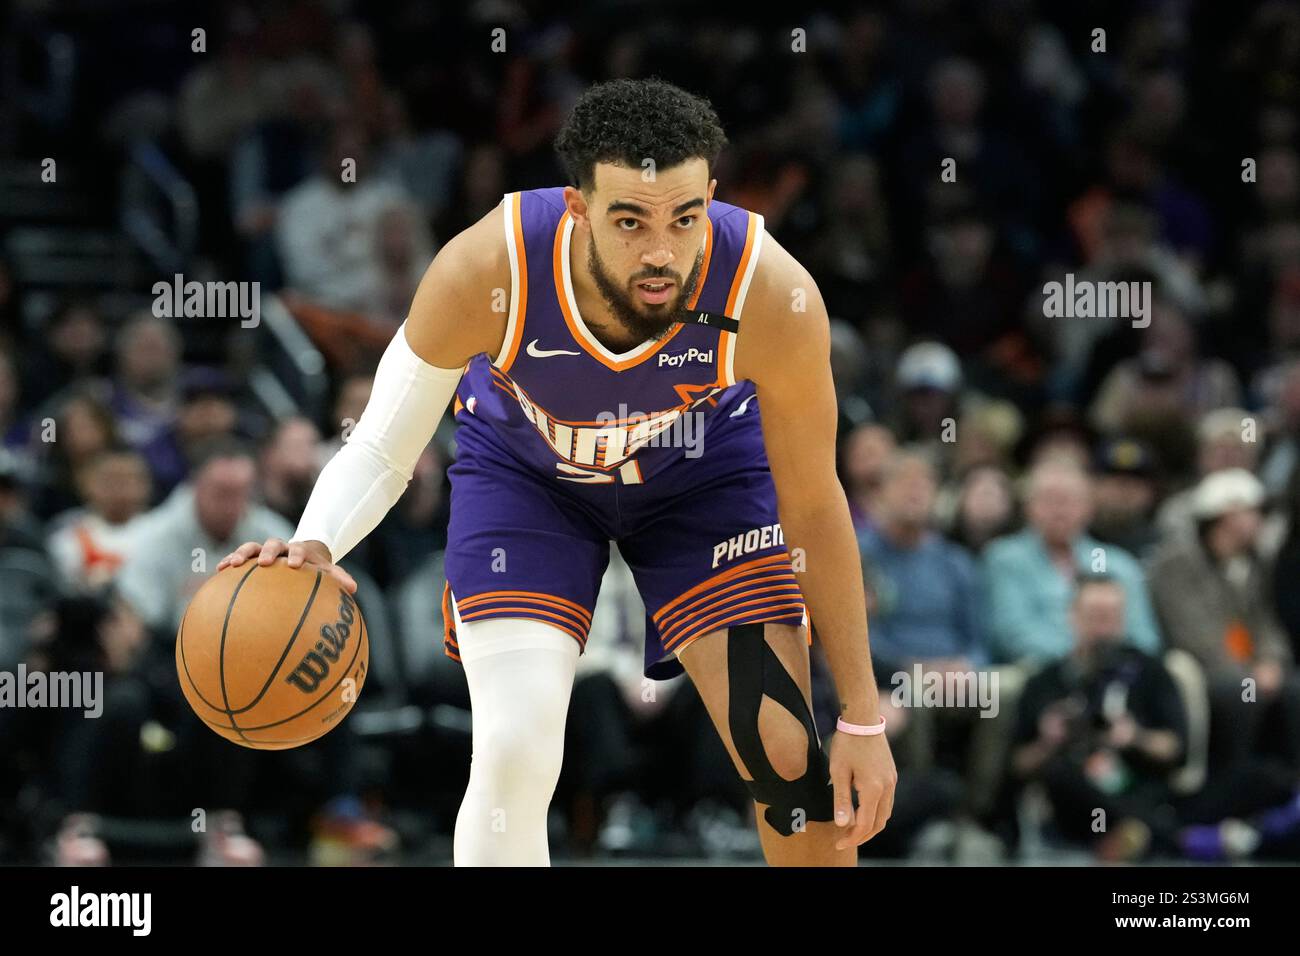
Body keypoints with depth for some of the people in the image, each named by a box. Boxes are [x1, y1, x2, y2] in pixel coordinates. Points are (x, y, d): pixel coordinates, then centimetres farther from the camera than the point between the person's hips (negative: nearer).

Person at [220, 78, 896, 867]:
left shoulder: (771, 293, -37)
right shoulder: (484, 274, -39)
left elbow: (814, 508, -21)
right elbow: (381, 452, -24)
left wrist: (863, 719, -17)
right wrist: (315, 547, -47)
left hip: (704, 465, 0)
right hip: (524, 471, 0)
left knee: (788, 756, -9)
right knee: (514, 754, -17)